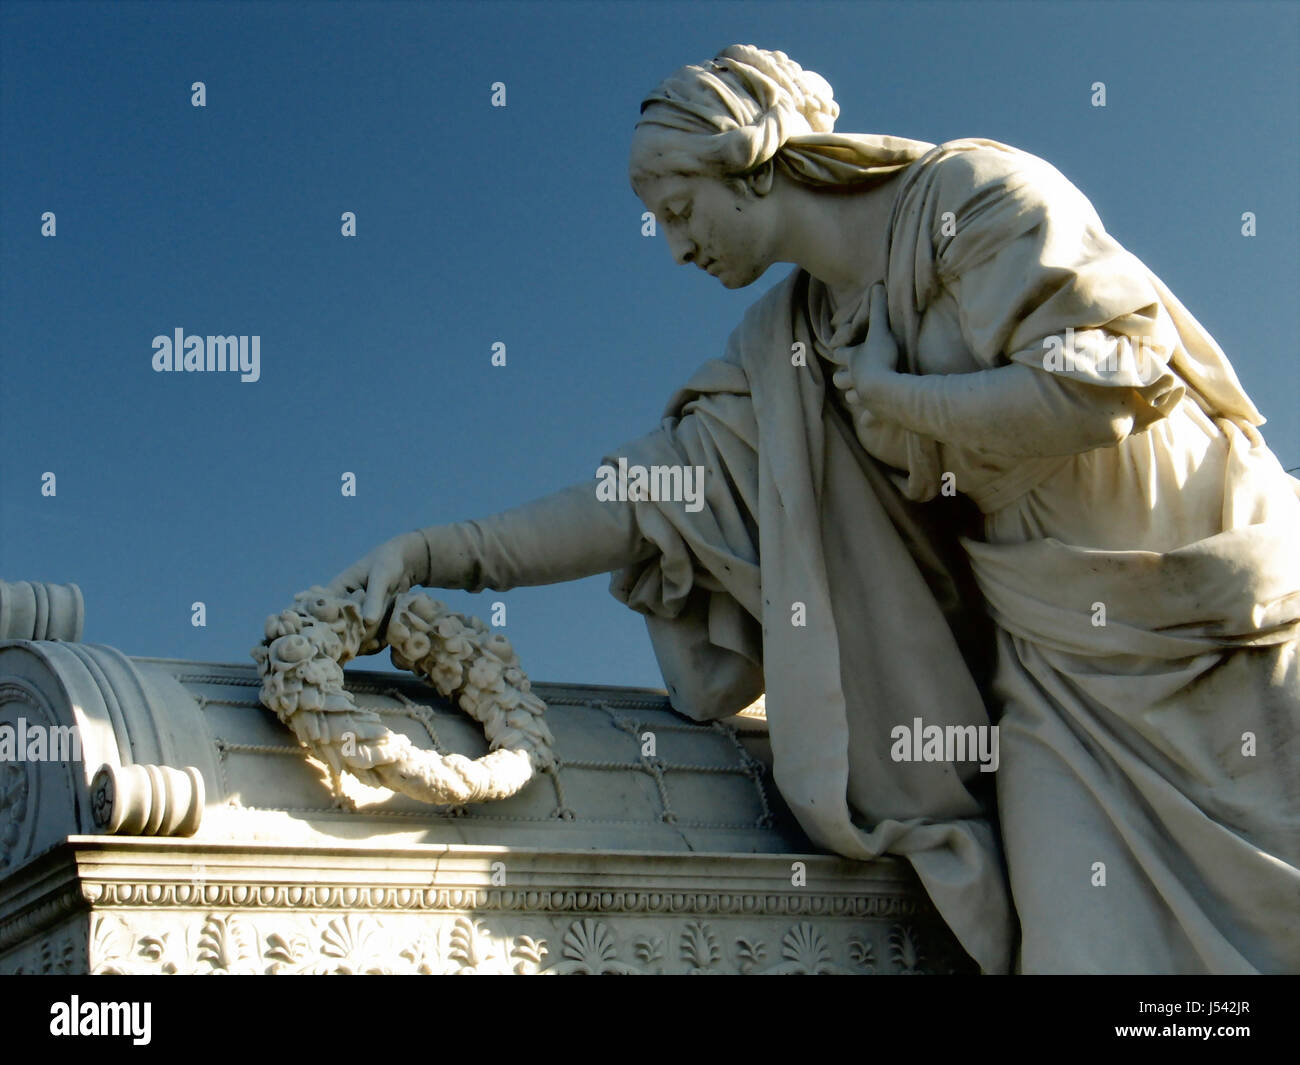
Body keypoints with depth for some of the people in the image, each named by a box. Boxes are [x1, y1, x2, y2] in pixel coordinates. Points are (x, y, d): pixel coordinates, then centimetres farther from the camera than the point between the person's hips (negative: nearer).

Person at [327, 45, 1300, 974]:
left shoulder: (977, 191, -9)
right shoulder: (784, 347, 10)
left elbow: (1100, 378, -21)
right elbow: (656, 492, 4)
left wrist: (883, 396, -10)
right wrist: (443, 553, -4)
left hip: (1216, 619, -4)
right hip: (1061, 664, 4)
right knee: (1085, 944, -11)